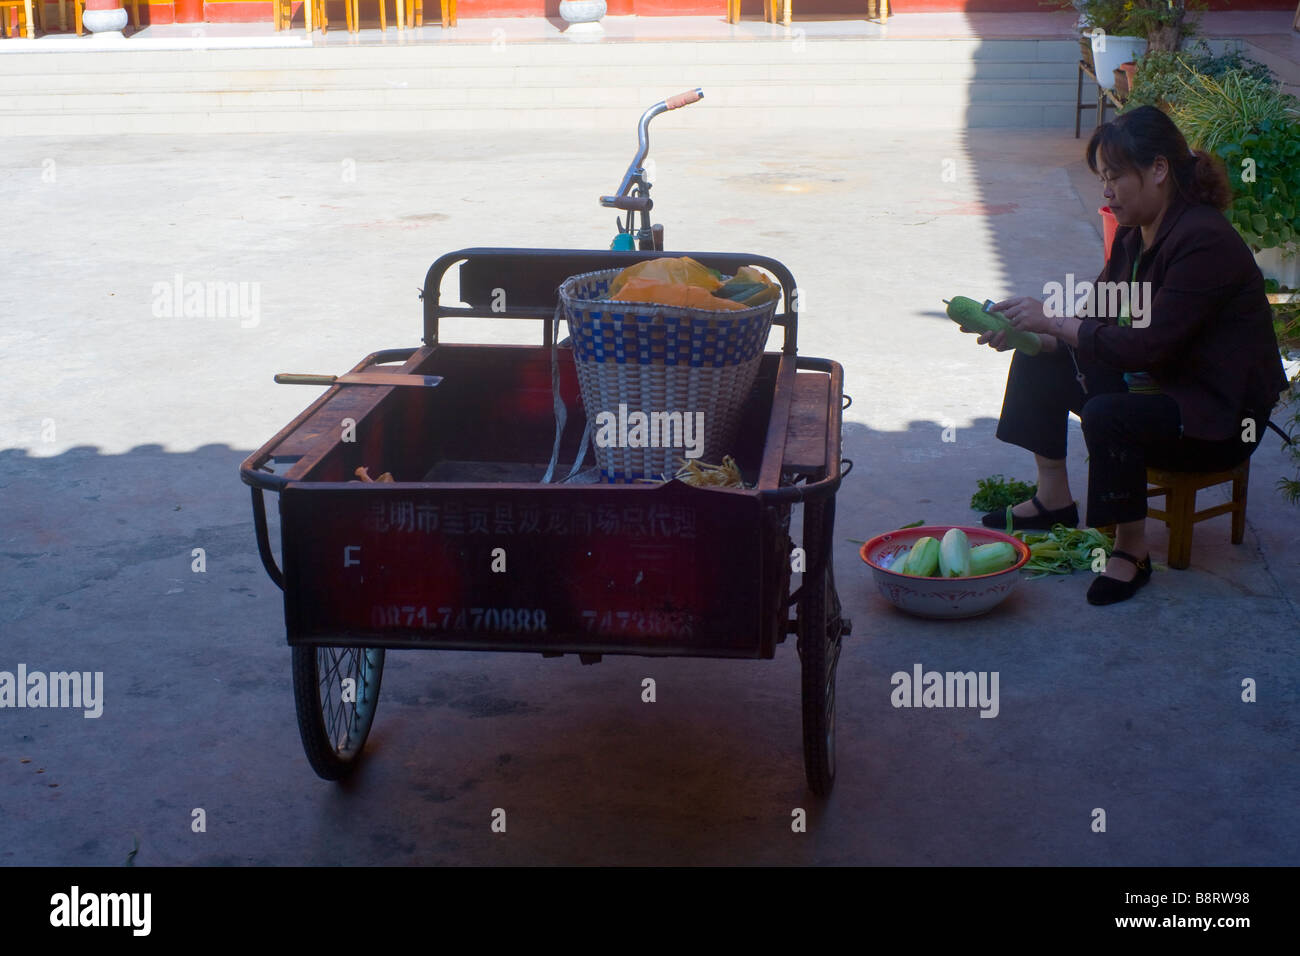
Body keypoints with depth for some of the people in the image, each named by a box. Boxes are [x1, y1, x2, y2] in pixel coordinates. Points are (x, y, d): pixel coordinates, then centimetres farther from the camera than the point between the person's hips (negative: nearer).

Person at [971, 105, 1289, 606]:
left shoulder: (1206, 243, -24)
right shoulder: (1133, 236, 4)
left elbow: (1144, 347, -30)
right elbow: (1096, 325, 7)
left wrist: (1051, 319, -24)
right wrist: (1025, 332, -9)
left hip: (1218, 417, -10)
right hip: (1155, 385, 10)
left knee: (1106, 415, -34)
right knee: (1039, 363, 7)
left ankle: (1131, 550, -16)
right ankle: (1053, 499, 15)